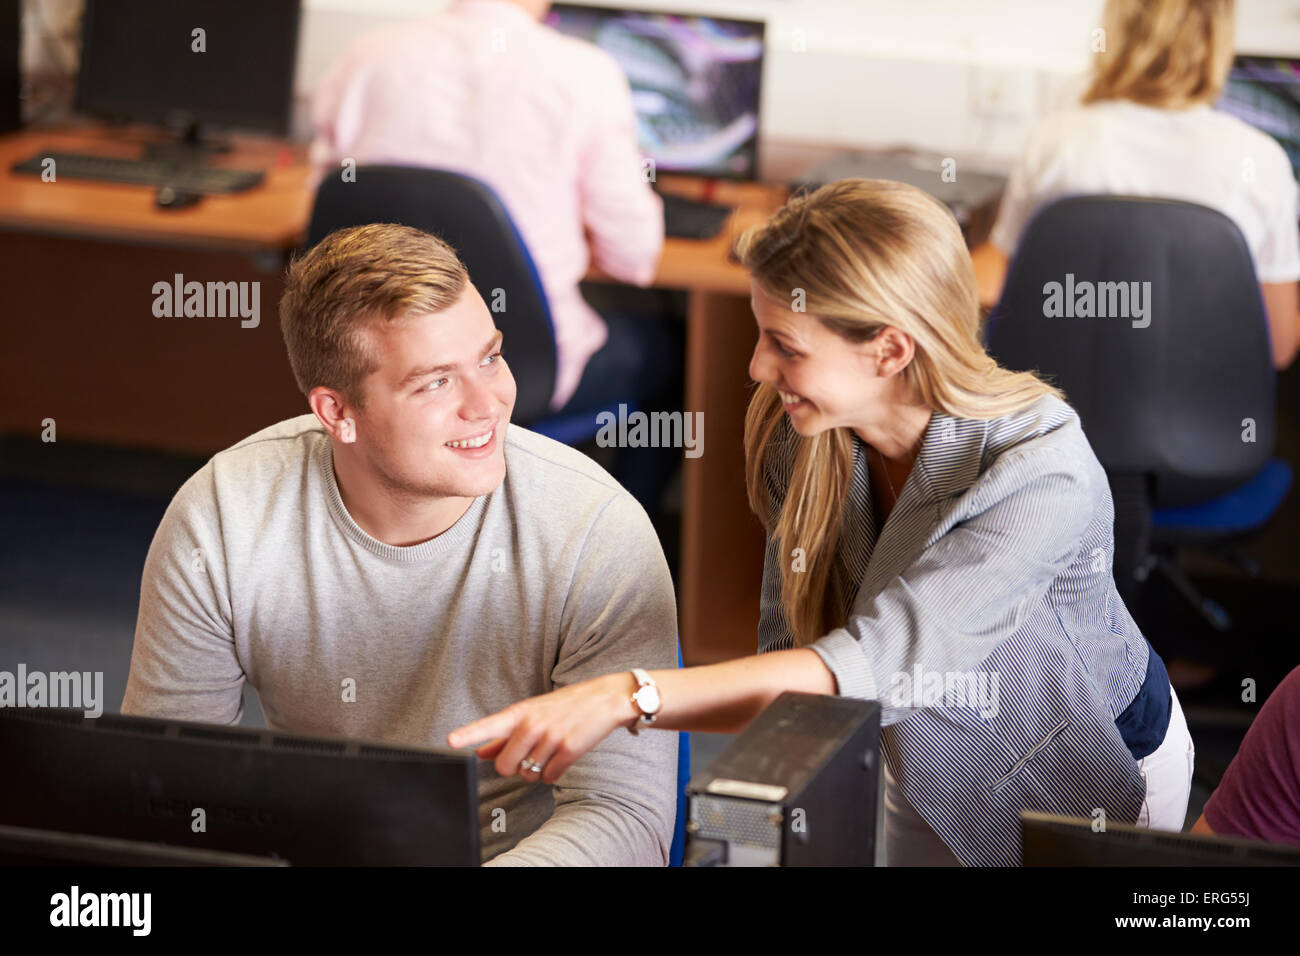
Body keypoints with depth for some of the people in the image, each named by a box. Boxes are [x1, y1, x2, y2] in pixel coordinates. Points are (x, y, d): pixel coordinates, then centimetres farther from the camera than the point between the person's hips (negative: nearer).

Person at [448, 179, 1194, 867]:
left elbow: (875, 665, -45)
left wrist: (624, 698, -53)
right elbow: (791, 639, -8)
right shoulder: (798, 432, -18)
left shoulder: (1045, 477, -36)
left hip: (1090, 773, -4)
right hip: (929, 763, 4)